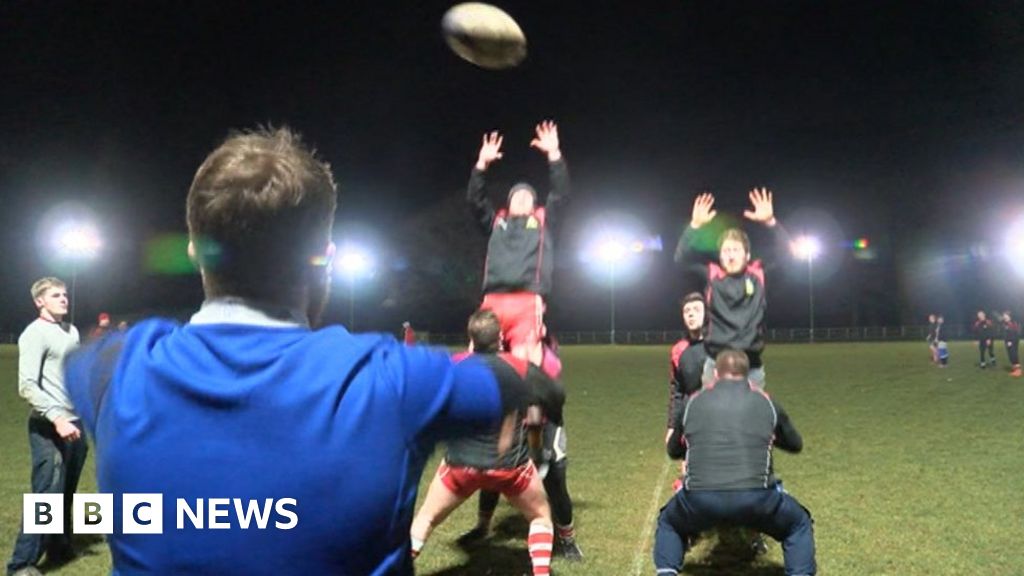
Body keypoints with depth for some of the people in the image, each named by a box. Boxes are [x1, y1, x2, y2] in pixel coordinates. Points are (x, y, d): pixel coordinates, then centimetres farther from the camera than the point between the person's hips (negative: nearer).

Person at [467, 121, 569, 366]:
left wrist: (554, 154, 1)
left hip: (528, 302, -2)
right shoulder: (496, 222, 26)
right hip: (493, 301, 2)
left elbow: (561, 193, 11)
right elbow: (475, 199, 17)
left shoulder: (542, 221, 22)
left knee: (523, 359, -15)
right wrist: (482, 163, 5)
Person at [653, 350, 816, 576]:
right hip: (755, 497, 0)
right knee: (799, 525, 28)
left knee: (668, 523, 32)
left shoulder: (693, 402, 18)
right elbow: (796, 444, 33)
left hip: (699, 498, 1)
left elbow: (673, 450, 31)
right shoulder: (766, 402, 16)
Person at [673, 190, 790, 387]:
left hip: (752, 365, 1)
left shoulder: (759, 274, 2)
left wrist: (771, 223, -24)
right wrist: (695, 226, -22)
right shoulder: (712, 275, 1)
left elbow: (784, 254, -7)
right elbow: (681, 258, -8)